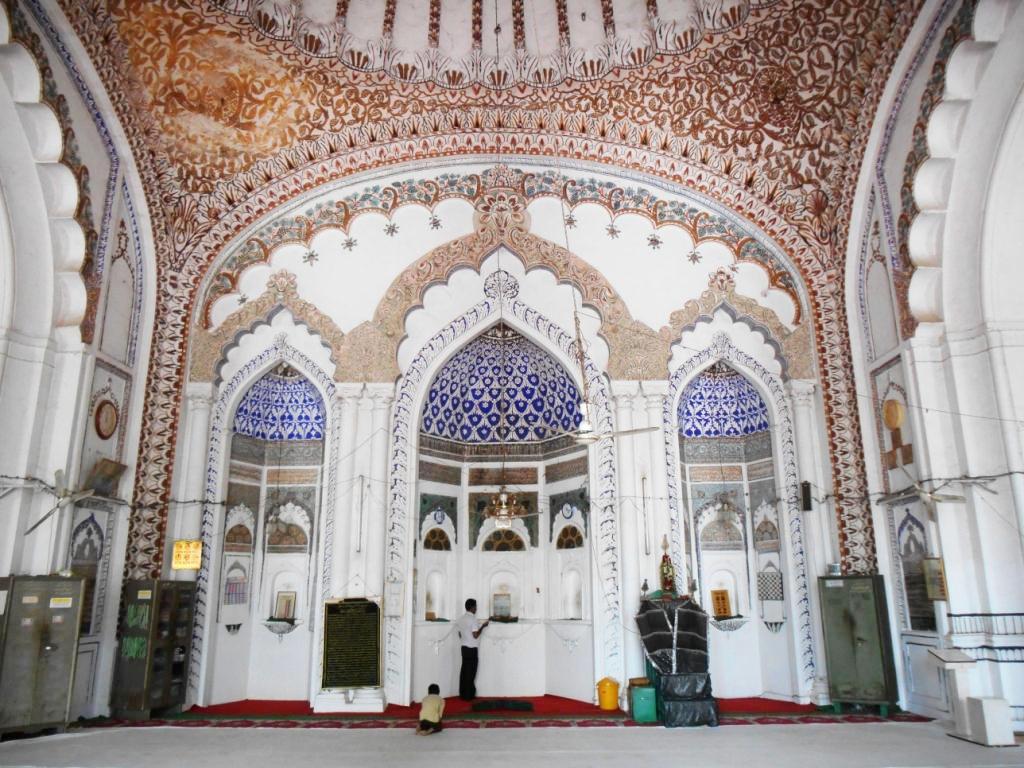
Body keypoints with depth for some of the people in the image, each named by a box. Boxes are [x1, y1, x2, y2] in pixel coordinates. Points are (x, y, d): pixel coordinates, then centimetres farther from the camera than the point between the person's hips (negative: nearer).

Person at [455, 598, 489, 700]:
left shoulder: (461, 618, 8)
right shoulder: (473, 619, -16)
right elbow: (475, 635, -19)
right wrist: (482, 626, -9)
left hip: (464, 647, 7)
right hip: (472, 649, -7)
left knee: (464, 671, 11)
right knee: (470, 673, 0)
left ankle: (463, 694, 14)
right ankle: (468, 695, 4)